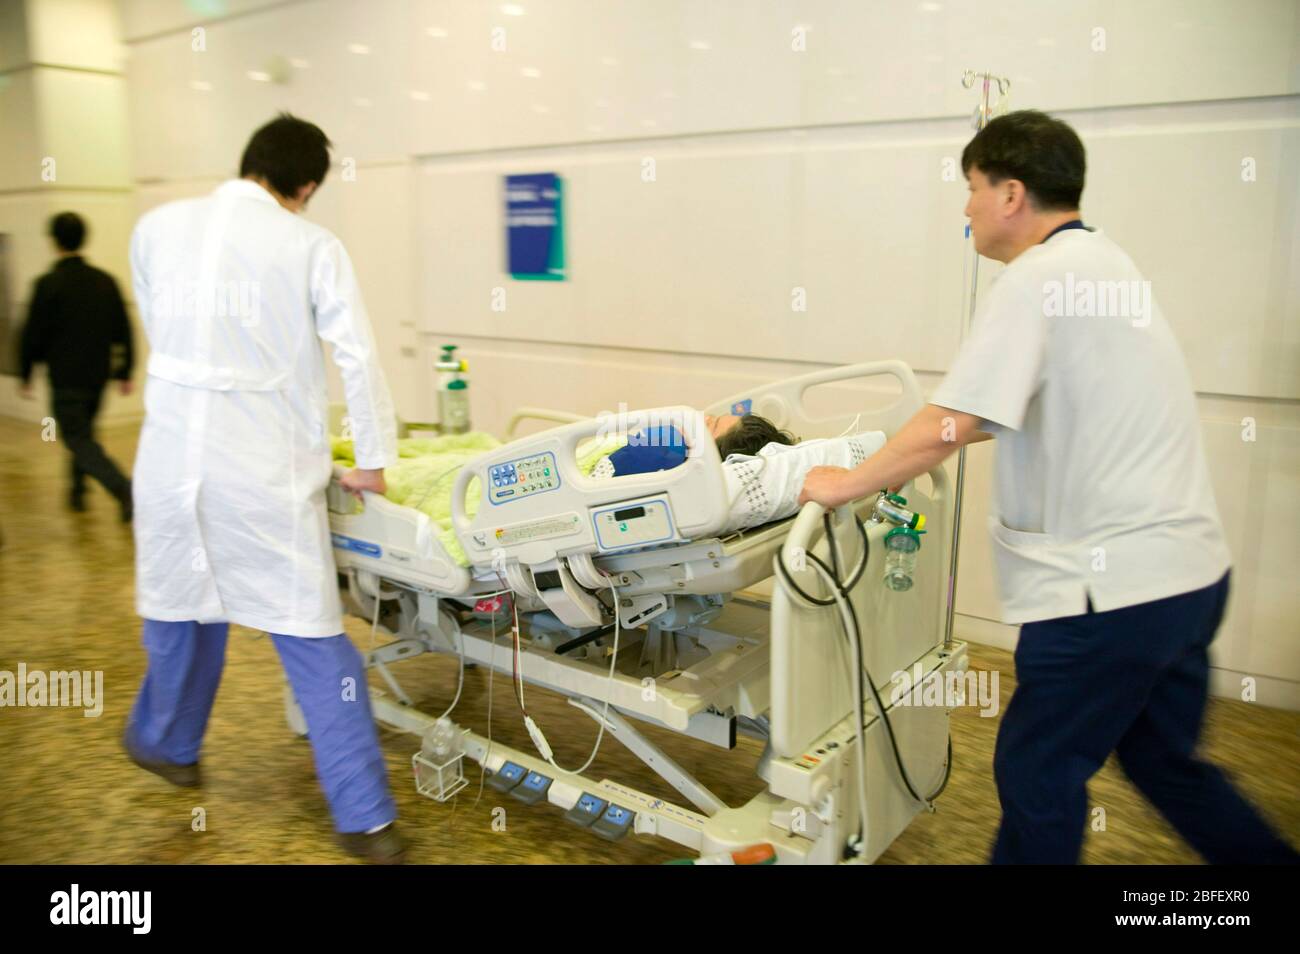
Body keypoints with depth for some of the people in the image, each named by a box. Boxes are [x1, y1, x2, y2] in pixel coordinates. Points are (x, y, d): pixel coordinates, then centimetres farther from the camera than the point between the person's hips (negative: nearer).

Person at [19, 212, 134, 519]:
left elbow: (33, 334, -10)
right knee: (83, 433, 23)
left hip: (66, 378, -6)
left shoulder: (49, 284, -13)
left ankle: (124, 488, -20)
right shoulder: (105, 281, 2)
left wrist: (26, 375, 2)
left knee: (79, 440, -2)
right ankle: (77, 491, 33)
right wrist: (124, 372, 11)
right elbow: (123, 329, 5)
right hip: (98, 376, 6)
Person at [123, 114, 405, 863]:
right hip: (266, 472, -3)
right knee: (314, 637, 0)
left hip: (173, 456, 4)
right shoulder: (312, 246, -5)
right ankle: (365, 817, 4)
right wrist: (374, 460, 2)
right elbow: (360, 359, -8)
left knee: (182, 600, 24)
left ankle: (167, 743, 47)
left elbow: (162, 334, 15)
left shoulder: (157, 227, 6)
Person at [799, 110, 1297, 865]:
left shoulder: (1038, 277, -16)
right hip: (1187, 569, 9)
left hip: (1112, 586, -9)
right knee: (1165, 761, 24)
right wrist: (928, 438, 21)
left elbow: (946, 431, -21)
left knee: (1038, 775, 8)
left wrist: (847, 484, -7)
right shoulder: (1103, 262, 13)